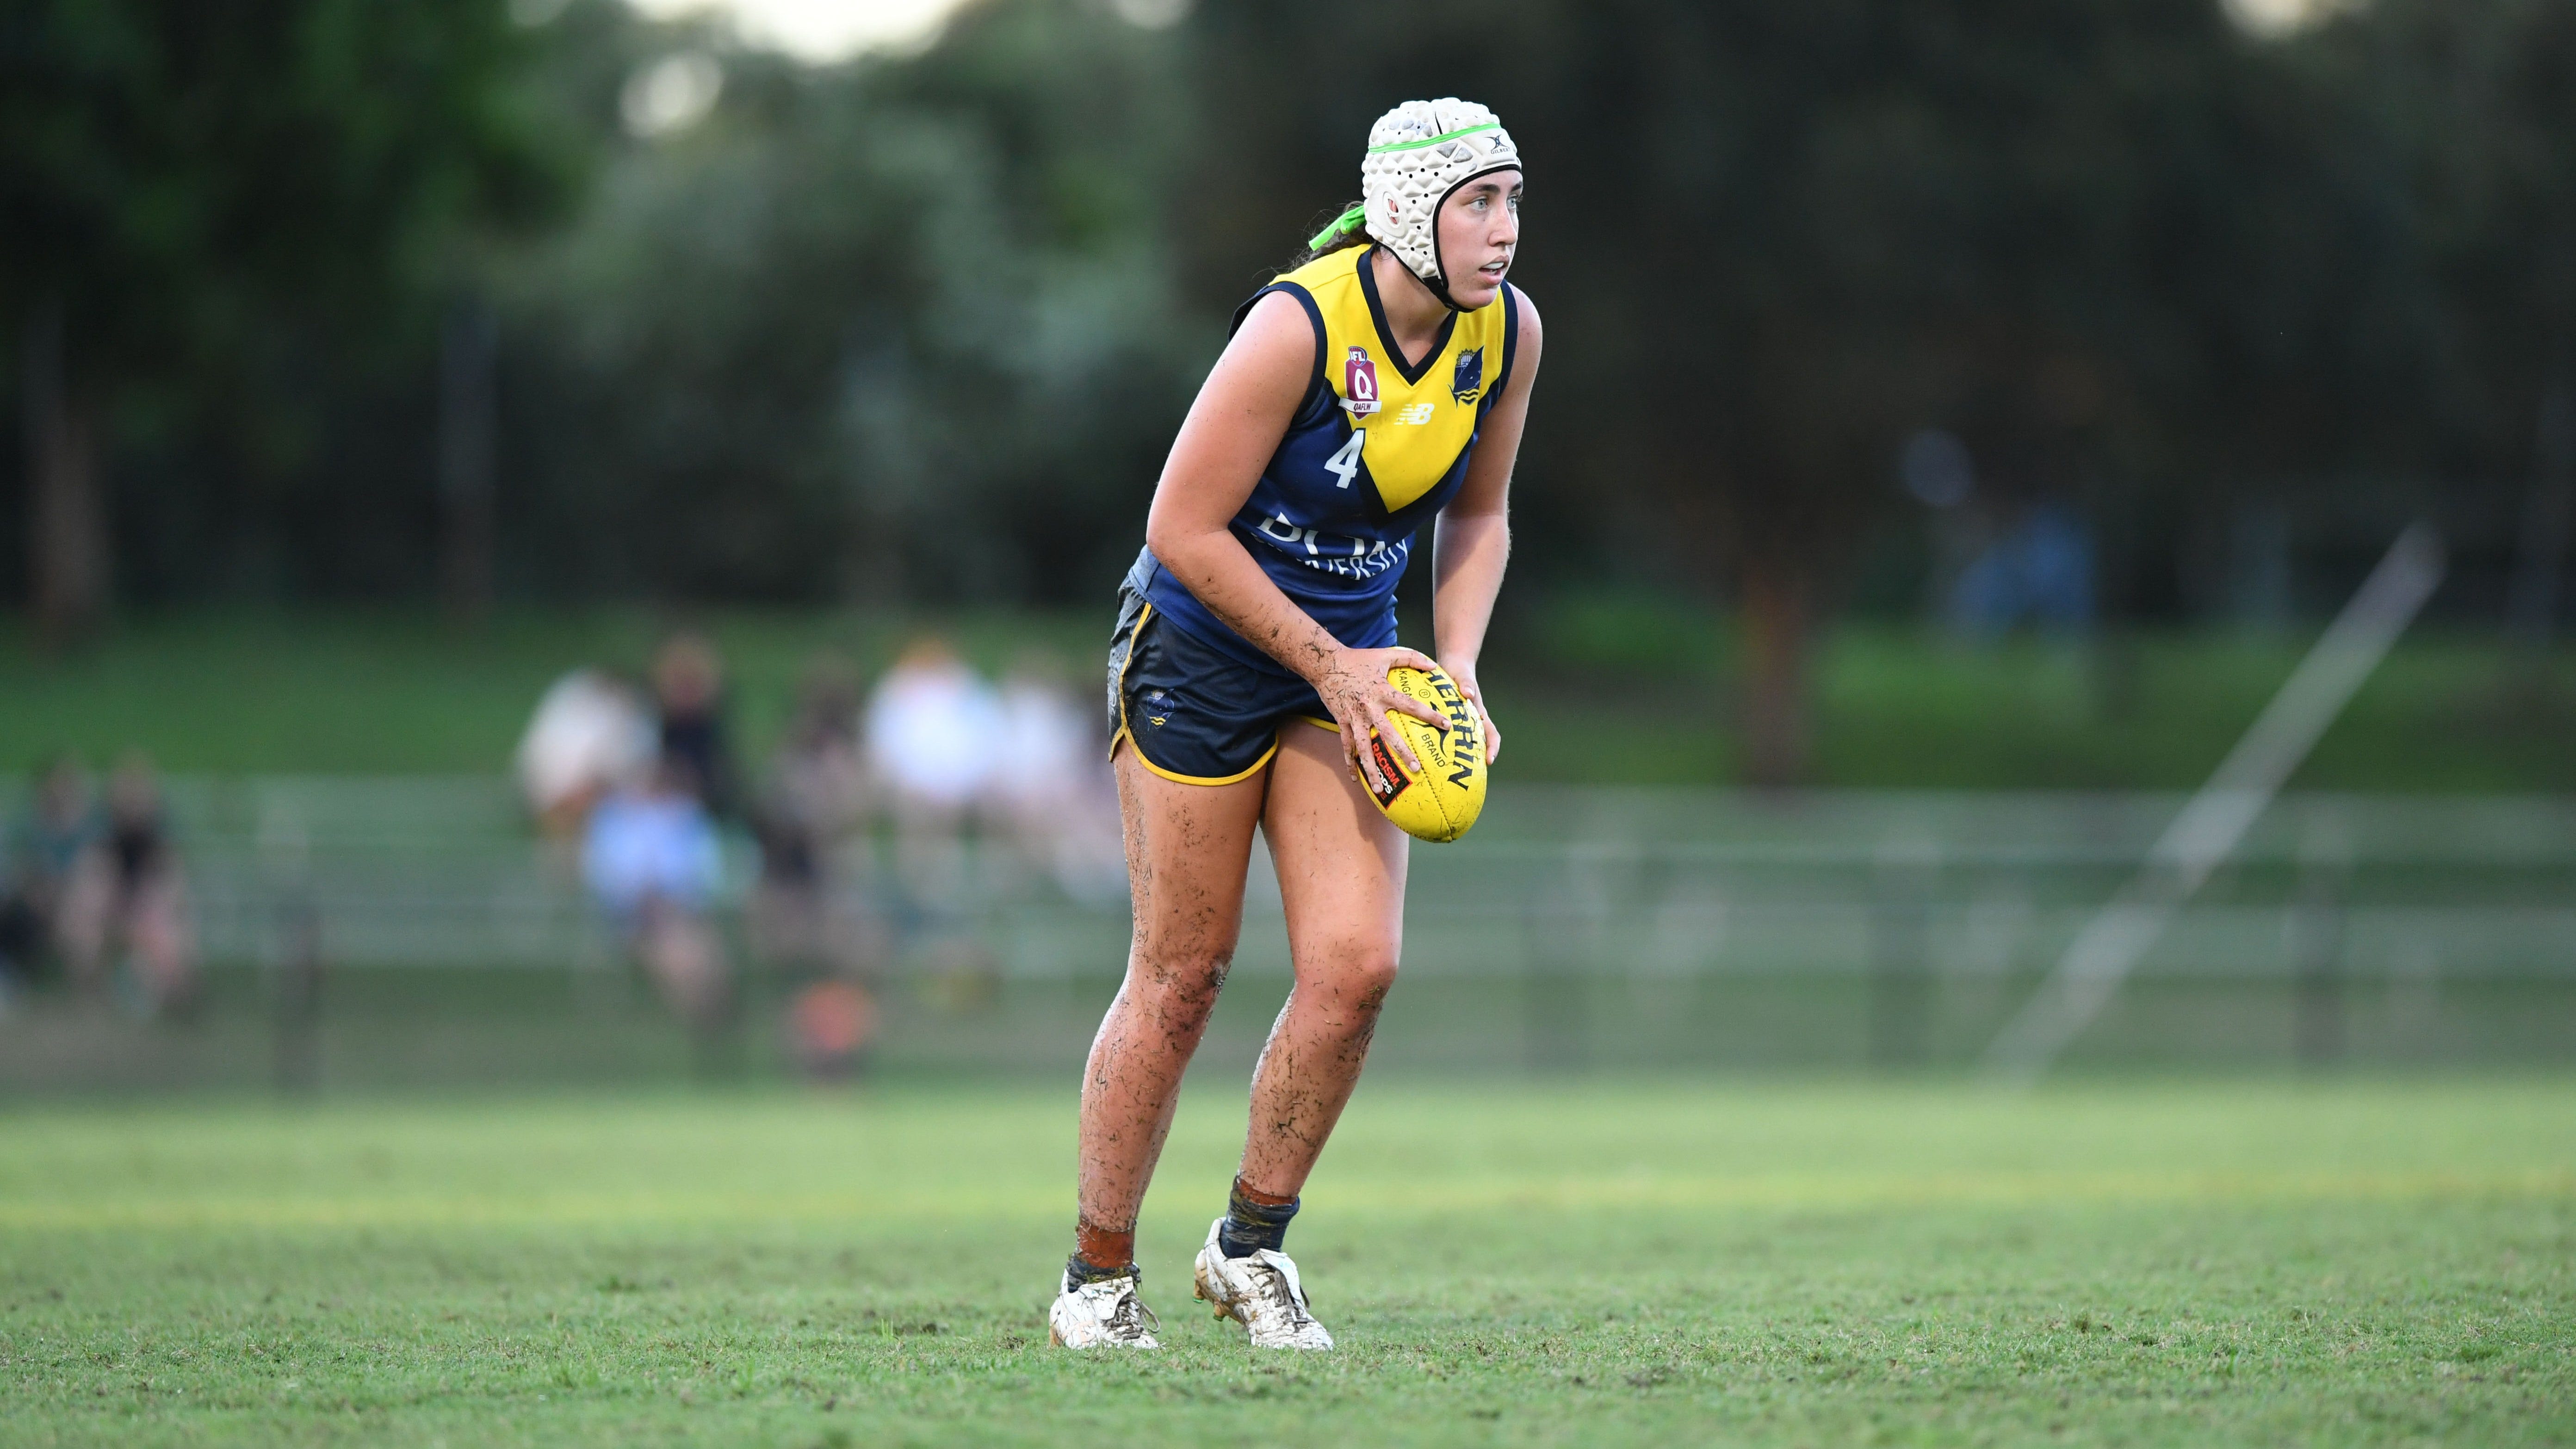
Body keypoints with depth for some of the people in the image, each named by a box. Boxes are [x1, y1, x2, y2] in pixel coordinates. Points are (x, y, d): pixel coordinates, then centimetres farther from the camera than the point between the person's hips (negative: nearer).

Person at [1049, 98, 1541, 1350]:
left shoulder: (1508, 334, -5)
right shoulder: (1301, 325, -24)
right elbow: (1183, 527, -19)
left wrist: (1455, 670, -2)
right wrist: (1329, 662, -17)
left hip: (1348, 663, 5)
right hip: (1202, 651, -5)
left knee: (1356, 966, -9)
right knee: (1180, 979, -1)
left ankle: (1250, 1246, 10)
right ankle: (1096, 1275, 14)